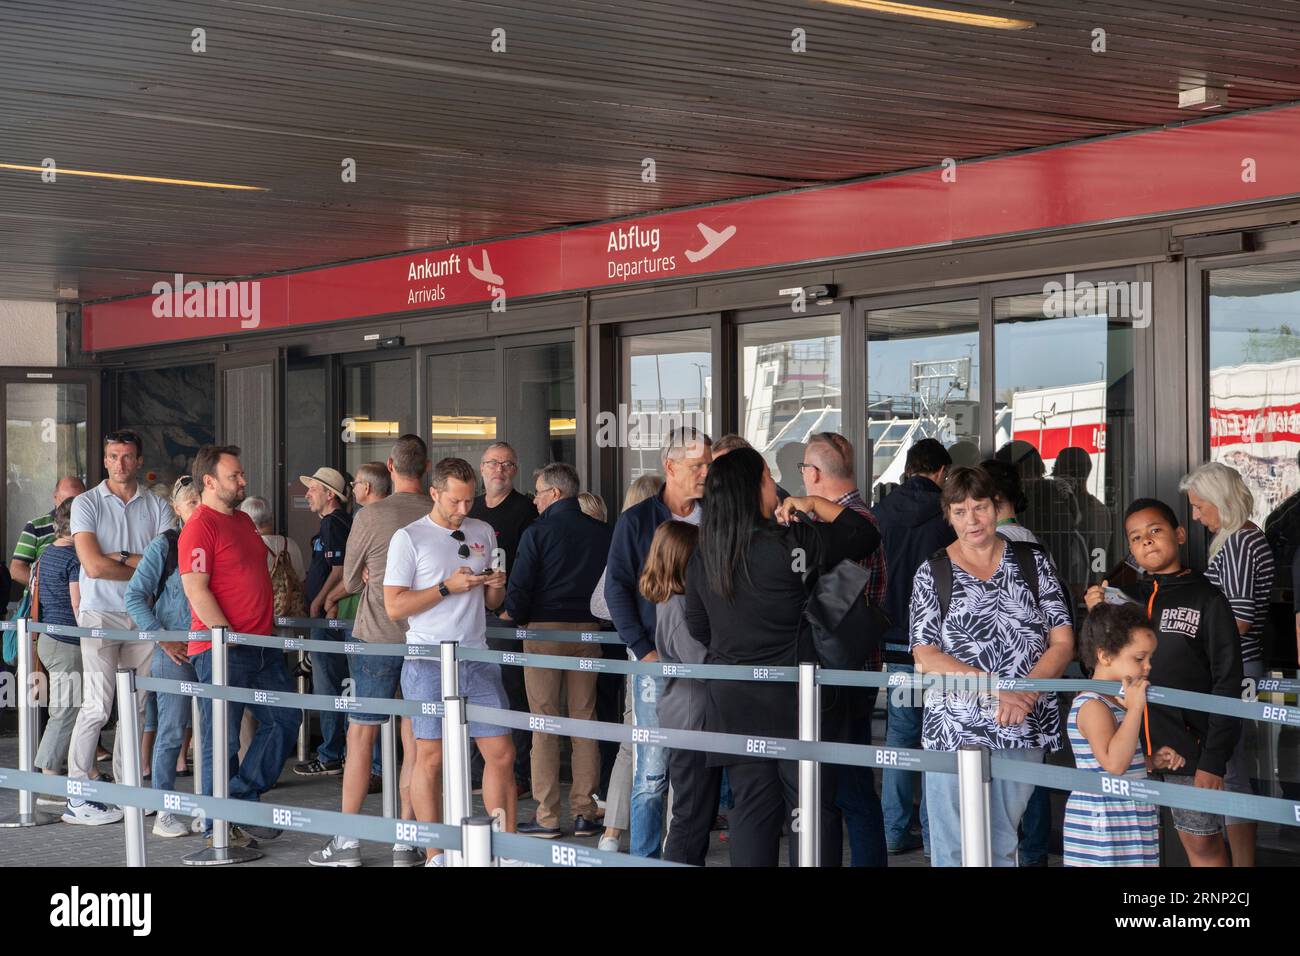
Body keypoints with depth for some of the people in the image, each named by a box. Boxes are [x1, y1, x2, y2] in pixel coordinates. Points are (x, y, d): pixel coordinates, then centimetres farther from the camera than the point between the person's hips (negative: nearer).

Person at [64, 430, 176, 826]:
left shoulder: (157, 507, 10)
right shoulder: (86, 504, 1)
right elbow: (94, 566, -10)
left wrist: (122, 559, -11)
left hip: (144, 616, 4)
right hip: (100, 615, -4)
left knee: (136, 707, 5)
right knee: (98, 705, -10)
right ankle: (77, 797, -6)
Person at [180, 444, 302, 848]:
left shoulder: (243, 521, 16)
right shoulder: (199, 527, -12)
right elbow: (195, 589, -18)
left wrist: (269, 624, 21)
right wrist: (229, 636, -19)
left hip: (261, 645, 9)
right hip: (220, 649, -9)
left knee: (285, 719, 10)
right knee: (223, 740, -1)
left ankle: (242, 799, 18)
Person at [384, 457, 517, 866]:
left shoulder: (484, 533, 13)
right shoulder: (409, 538, -2)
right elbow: (394, 605, -7)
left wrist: (496, 586, -2)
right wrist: (448, 587, -14)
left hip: (477, 659, 5)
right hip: (429, 662, -4)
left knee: (501, 753, 1)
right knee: (431, 756, -1)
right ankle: (435, 855, 7)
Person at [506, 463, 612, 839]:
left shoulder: (538, 532, -8)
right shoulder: (601, 532, 5)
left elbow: (520, 586, -10)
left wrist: (510, 617, 8)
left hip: (544, 628, -4)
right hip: (588, 628, 4)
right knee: (584, 721, 8)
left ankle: (547, 817, 2)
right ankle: (584, 813, 10)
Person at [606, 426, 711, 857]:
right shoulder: (637, 521, 0)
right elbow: (617, 589, -2)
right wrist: (644, 651, -8)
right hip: (657, 660, -3)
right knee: (652, 769, -4)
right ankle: (645, 856, 4)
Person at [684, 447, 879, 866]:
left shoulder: (702, 557, 5)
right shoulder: (791, 541, -13)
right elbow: (866, 536, -6)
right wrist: (815, 503, 0)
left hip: (732, 701, 5)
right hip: (792, 700, -5)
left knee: (752, 808, 9)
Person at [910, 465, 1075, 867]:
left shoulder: (1033, 562, 7)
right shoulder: (932, 573, 4)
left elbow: (1063, 642, 3)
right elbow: (925, 656, -5)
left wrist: (1024, 693, -15)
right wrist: (995, 689, -16)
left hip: (1024, 729, 1)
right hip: (953, 728, -1)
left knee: (1003, 845, 9)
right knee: (953, 848, 1)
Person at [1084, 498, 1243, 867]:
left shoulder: (1207, 600, -4)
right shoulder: (1125, 597, 7)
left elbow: (1227, 684, -5)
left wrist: (1214, 759, -10)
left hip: (1187, 746, -4)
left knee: (1202, 843, 6)